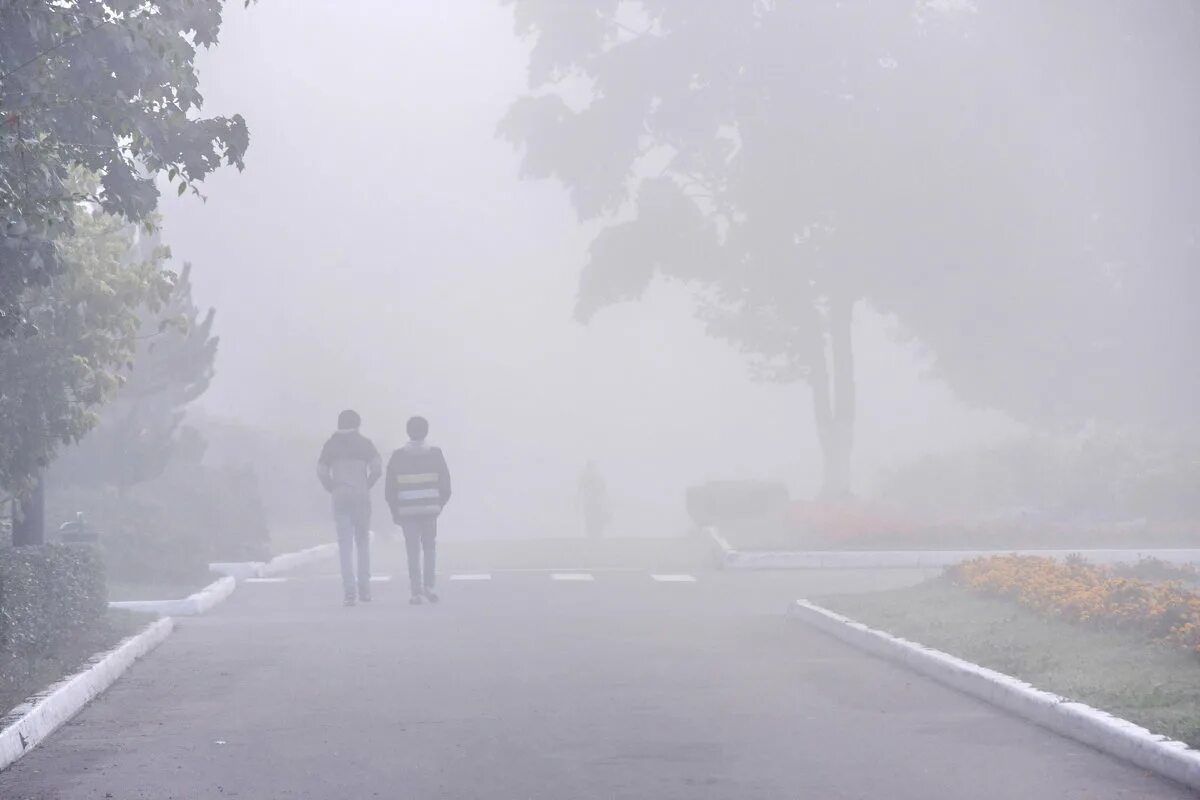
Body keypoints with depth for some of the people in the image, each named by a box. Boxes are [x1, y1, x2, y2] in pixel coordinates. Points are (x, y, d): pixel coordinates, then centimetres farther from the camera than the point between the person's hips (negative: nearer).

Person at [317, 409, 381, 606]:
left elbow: (321, 471, 1)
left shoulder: (331, 444, 7)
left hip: (340, 497, 0)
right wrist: (367, 486, 8)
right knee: (363, 541, 11)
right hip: (362, 496, 0)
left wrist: (333, 490, 9)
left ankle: (350, 590, -9)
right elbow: (376, 469, -5)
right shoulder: (364, 443, 3)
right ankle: (364, 588, 7)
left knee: (345, 544, 0)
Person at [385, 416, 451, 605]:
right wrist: (439, 506, 17)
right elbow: (445, 487, 1)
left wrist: (395, 512, 11)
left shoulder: (398, 457, -2)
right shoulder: (435, 454, -2)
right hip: (430, 510, 0)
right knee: (430, 547, 15)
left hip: (407, 511, 0)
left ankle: (417, 592, 0)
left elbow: (389, 490, -1)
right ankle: (429, 586, 3)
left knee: (414, 551, 5)